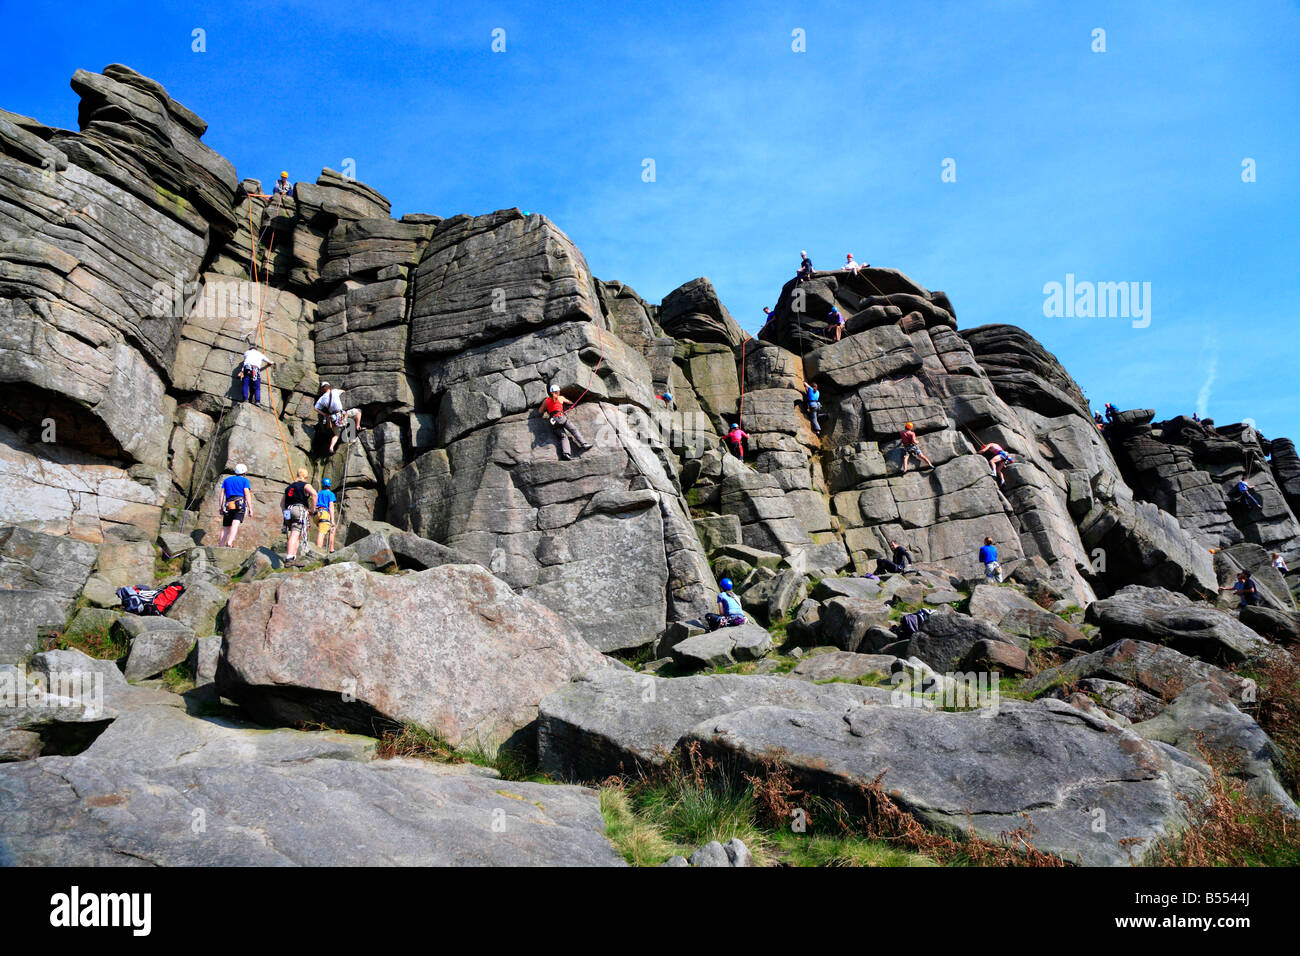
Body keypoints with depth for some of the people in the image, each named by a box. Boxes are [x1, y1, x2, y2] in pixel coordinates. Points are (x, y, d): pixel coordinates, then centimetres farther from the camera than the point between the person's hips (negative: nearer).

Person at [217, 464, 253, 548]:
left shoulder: (227, 480, 25)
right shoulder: (244, 480, 10)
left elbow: (222, 493, 18)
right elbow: (247, 494, -1)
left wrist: (220, 506, 18)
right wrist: (250, 508, -4)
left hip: (228, 505, 5)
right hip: (240, 503, -5)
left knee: (225, 528, 11)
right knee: (235, 524, -22)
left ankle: (220, 547, 8)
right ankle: (229, 543, -41)